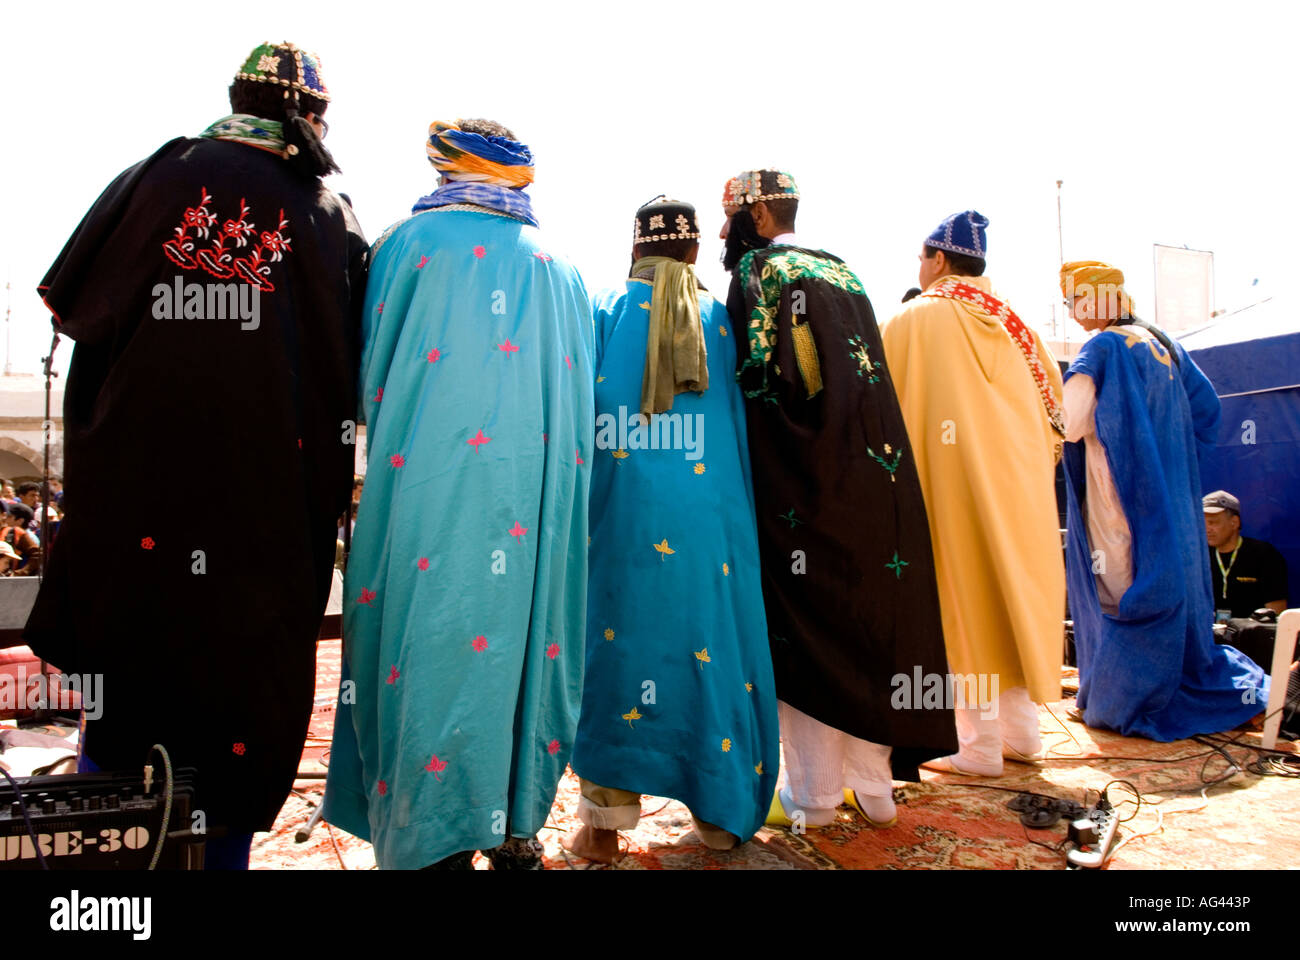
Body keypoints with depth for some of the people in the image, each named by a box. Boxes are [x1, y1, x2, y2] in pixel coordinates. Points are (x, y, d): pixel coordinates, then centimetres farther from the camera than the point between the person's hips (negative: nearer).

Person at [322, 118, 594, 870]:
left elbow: (375, 367, 8)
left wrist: (390, 455, 21)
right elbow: (582, 395, 14)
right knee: (529, 633, 9)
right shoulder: (560, 267, 15)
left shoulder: (415, 239, 5)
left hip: (434, 479, -4)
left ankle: (438, 841, 4)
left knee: (433, 643, 0)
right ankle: (519, 826, 20)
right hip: (540, 489, 4)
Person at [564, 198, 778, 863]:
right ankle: (720, 814, 20)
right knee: (709, 647, 10)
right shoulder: (720, 319, 7)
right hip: (710, 520, 2)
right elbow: (742, 428, 7)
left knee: (618, 642, 5)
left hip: (623, 517, -1)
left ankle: (605, 820, 10)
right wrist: (738, 509, 16)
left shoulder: (605, 311, 3)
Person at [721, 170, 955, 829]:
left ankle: (813, 795, 9)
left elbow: (756, 369, -14)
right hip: (871, 469, 7)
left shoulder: (758, 270, -3)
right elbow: (866, 367, 18)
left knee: (805, 628, 1)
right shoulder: (843, 272, 19)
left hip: (800, 478, -7)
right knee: (866, 617, 10)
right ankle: (874, 785, 19)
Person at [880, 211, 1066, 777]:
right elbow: (1052, 400, 13)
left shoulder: (915, 319, -4)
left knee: (965, 601, -1)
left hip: (954, 476, -5)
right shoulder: (1012, 321, 11)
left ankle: (980, 746, 3)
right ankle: (1021, 732, 20)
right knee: (1014, 590, 12)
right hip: (1017, 479, 6)